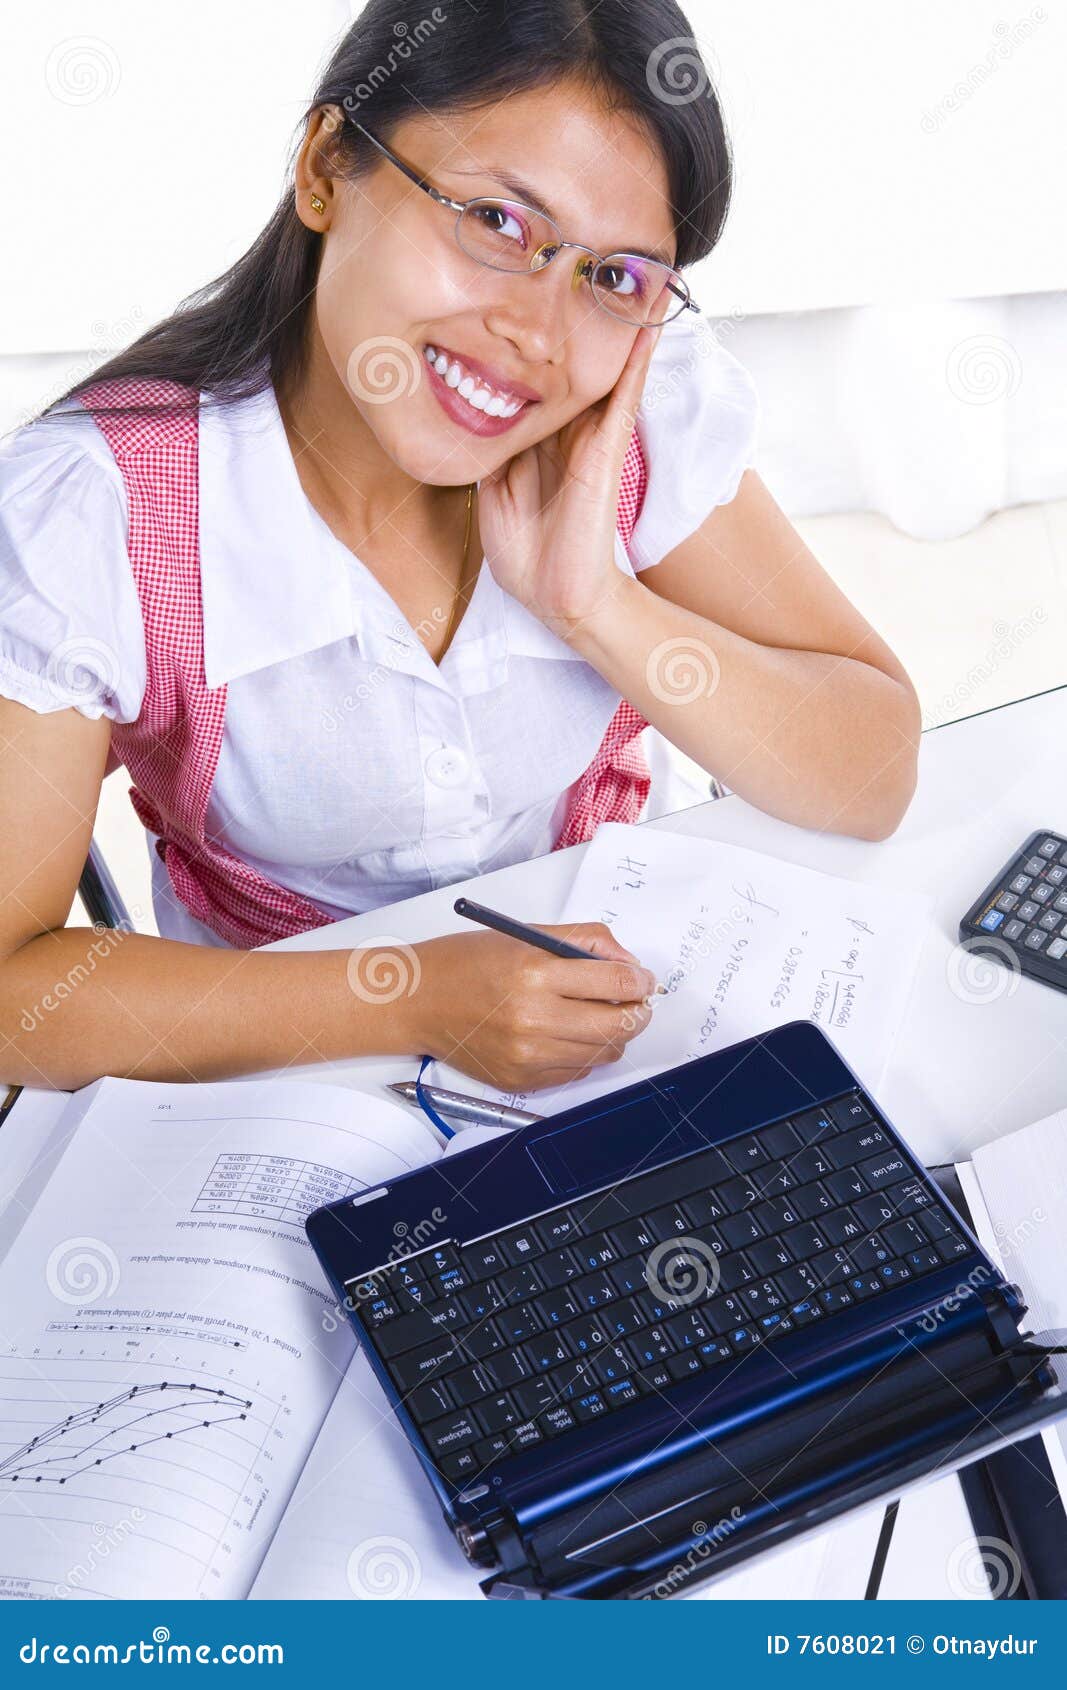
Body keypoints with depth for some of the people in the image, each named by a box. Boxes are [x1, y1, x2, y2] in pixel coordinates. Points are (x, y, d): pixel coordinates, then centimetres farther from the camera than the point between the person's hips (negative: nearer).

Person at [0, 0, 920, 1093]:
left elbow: (874, 786, -14)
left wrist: (593, 604, -29)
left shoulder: (654, 396, -15)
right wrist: (416, 1004, -30)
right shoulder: (89, 513, -24)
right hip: (287, 1080, -1)